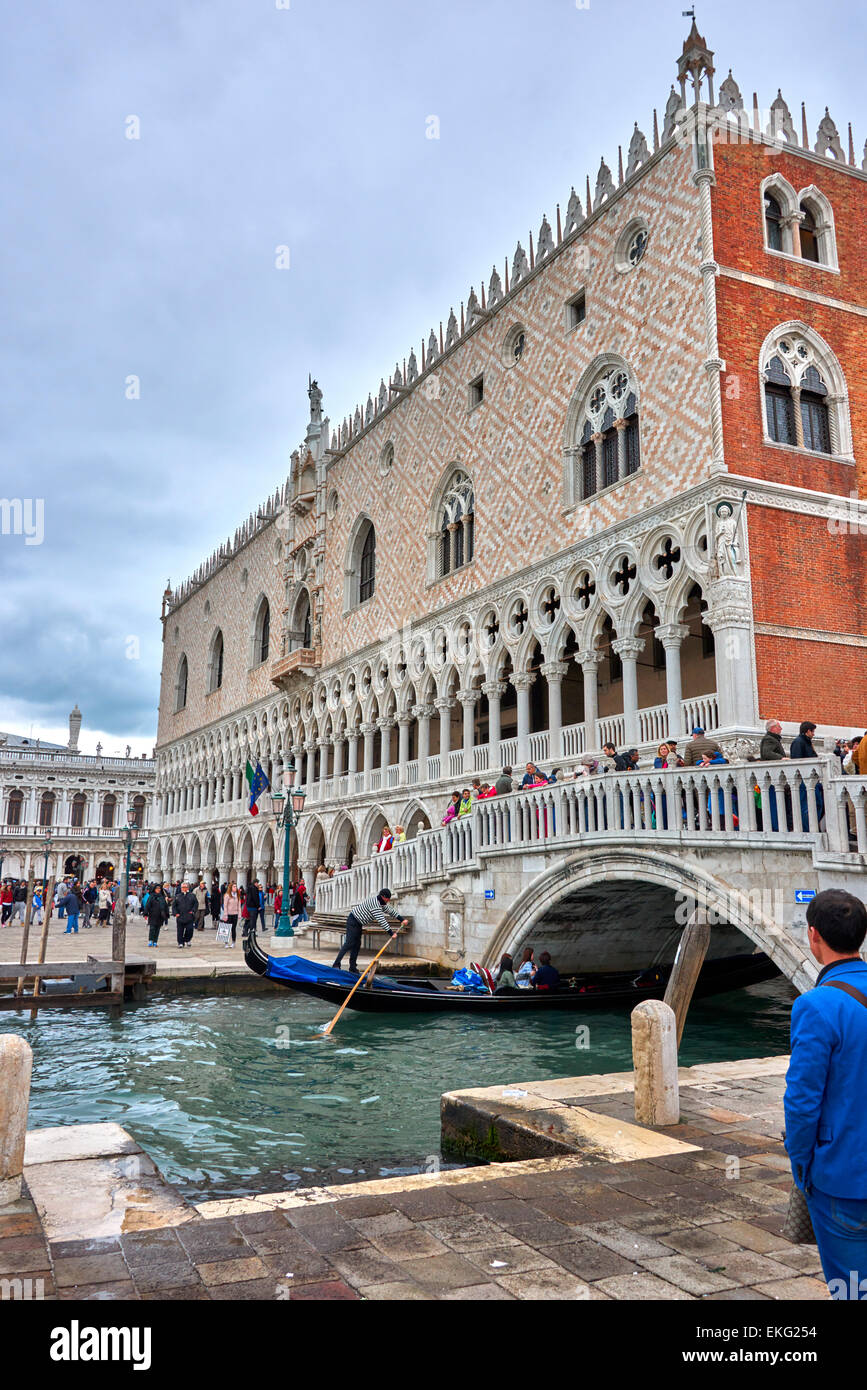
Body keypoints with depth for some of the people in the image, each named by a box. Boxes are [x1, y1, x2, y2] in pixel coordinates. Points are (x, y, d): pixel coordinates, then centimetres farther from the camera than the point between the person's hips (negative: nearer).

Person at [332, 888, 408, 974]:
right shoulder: (374, 903, -26)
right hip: (353, 921, -10)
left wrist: (402, 920, 12)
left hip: (358, 923, 10)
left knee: (356, 944, 7)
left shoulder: (381, 903, 7)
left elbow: (390, 911, 18)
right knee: (349, 943, -16)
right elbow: (381, 920, -29)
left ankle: (352, 968, 9)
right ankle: (336, 965, -19)